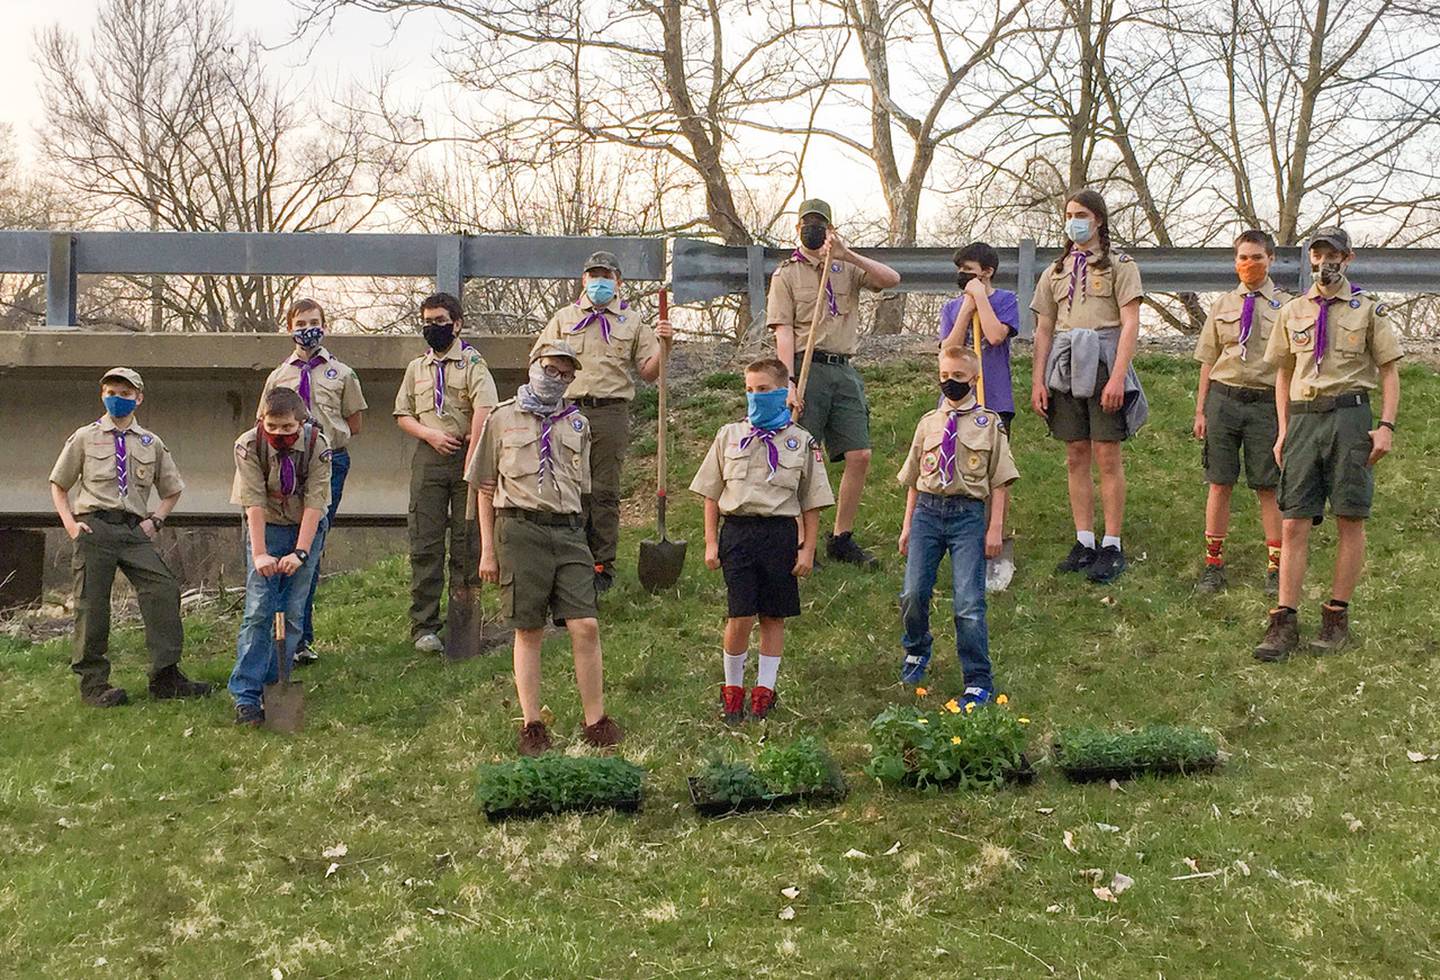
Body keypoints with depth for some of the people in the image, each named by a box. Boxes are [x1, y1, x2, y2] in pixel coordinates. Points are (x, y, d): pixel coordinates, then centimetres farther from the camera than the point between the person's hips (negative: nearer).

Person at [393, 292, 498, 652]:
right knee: (425, 543, -1)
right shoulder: (416, 367, 18)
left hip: (467, 455, -3)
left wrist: (472, 458, -19)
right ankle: (424, 626, 1)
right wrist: (430, 435, -3)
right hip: (429, 459, 3)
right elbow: (402, 415, 18)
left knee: (467, 541, 1)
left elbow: (484, 409, -12)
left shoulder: (471, 361, 2)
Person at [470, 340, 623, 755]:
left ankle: (595, 722, 3)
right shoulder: (503, 418, 9)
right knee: (528, 631, 1)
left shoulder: (577, 423, 17)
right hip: (521, 528, -2)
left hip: (568, 530, 3)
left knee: (585, 625, -5)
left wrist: (578, 539, 12)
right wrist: (488, 549, 4)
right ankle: (532, 726, 9)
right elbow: (486, 488, 9)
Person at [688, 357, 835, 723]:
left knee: (773, 616, 7)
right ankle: (732, 689, 11)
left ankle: (764, 690, 19)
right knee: (741, 617, -6)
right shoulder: (729, 435, 8)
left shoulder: (802, 442, 5)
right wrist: (711, 542, 5)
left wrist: (808, 550, 3)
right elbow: (711, 494, 11)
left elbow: (812, 503, 8)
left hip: (779, 532, 0)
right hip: (737, 531, 0)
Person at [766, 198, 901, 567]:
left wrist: (848, 255, -12)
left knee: (860, 456, 1)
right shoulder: (786, 275, 5)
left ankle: (841, 538, 13)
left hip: (844, 371, 5)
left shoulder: (847, 270, 16)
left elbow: (892, 279, -1)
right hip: (807, 369, -4)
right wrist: (790, 383, -16)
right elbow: (783, 333, -4)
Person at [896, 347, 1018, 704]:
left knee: (968, 602, -7)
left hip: (968, 513, -3)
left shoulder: (989, 423, 4)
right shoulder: (929, 423, 13)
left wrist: (995, 528, -4)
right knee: (913, 594, -1)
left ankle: (978, 681, 5)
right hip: (928, 510, 3)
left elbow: (999, 481, 2)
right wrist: (907, 525, 14)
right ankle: (917, 650, 29)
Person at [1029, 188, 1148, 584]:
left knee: (1107, 456, -5)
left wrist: (1117, 376, -16)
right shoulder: (1056, 271, 18)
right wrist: (1037, 380, 6)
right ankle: (1084, 542, 10)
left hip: (1102, 362, -4)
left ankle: (1112, 546, -1)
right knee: (1076, 456, 5)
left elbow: (1130, 325, -5)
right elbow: (1044, 330, 16)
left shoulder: (1119, 265, 3)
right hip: (1064, 365, 5)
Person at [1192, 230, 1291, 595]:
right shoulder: (1222, 306, 9)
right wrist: (1200, 410, 8)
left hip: (1266, 401, -2)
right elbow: (1208, 362, 11)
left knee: (1268, 487, 3)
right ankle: (1213, 564, 13)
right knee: (1219, 484, 5)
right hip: (1224, 398, 2)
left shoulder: (1287, 306, 1)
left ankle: (1276, 567, 14)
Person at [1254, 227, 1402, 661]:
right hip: (1302, 418, 2)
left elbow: (1389, 371, 4)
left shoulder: (1368, 310, 6)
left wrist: (1386, 426, -8)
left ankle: (1337, 616, 10)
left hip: (1349, 417, -2)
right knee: (1293, 524, -2)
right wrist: (1283, 431, 11)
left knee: (1350, 520, 1)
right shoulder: (1292, 312, 14)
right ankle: (1285, 621, 0)